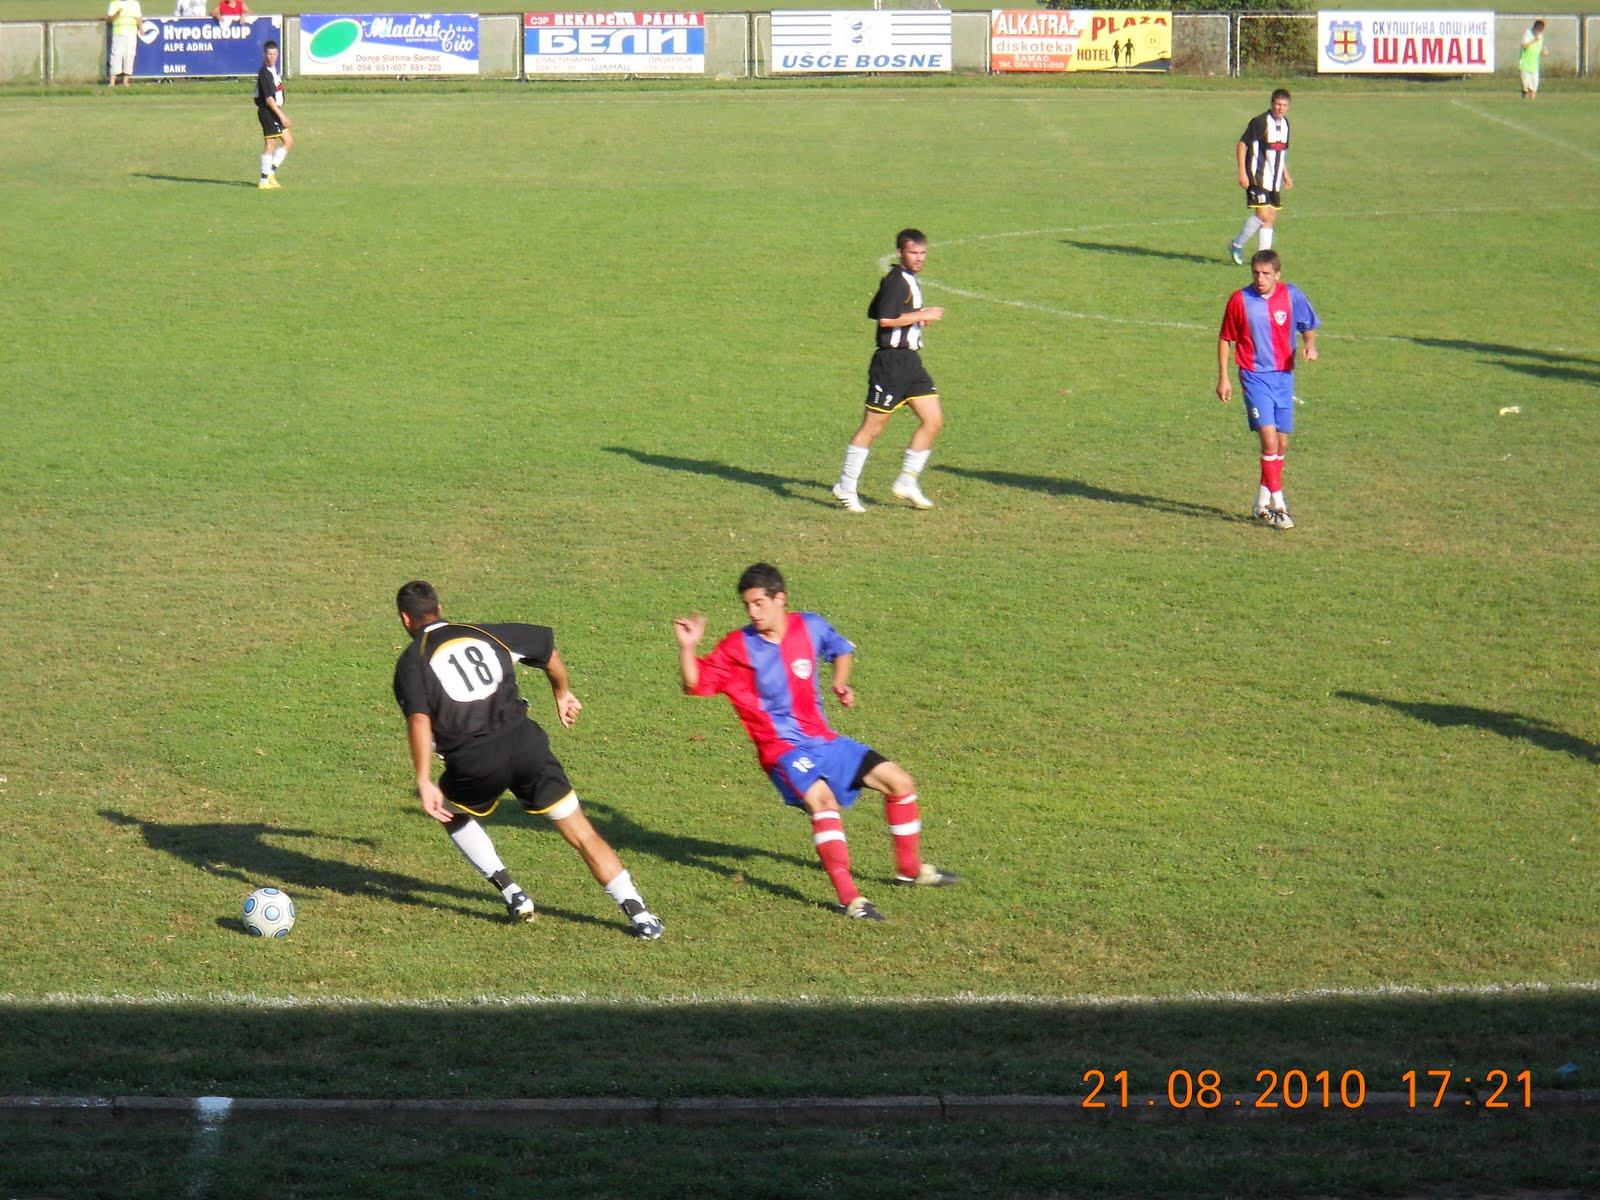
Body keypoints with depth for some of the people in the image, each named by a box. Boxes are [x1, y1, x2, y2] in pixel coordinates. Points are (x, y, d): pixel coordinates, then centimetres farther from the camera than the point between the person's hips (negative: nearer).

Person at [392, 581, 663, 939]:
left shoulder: (411, 663, 7)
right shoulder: (484, 635, 18)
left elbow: (419, 720, -11)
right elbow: (546, 644, 29)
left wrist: (424, 782, -14)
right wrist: (563, 694, 45)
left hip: (474, 763, -2)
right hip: (525, 743, 2)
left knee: (450, 813, 30)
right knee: (583, 835, 8)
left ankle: (511, 893, 20)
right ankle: (639, 916, 2)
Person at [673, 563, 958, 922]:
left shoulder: (811, 627, 0)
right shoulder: (738, 647, -9)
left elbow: (841, 649, 22)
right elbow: (694, 684, -9)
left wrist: (841, 683, 4)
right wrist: (688, 647, -26)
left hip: (823, 740, 5)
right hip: (782, 750, -5)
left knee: (899, 781, 4)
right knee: (822, 800, -33)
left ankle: (910, 869, 25)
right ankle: (850, 899, -36)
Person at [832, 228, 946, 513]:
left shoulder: (908, 280, 17)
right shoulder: (896, 280, -14)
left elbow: (873, 312, 25)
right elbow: (885, 319, -24)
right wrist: (922, 315, -17)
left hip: (911, 361, 10)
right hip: (892, 361, -10)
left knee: (933, 420, 3)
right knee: (872, 427, -4)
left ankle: (907, 482, 10)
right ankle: (846, 487, 5)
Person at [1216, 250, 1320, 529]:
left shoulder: (1291, 296, -2)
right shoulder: (1240, 299, -6)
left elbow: (1309, 327, 11)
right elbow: (1225, 339, 4)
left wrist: (1310, 344, -12)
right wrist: (1223, 378, 1)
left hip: (1284, 376, 3)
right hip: (1255, 377, -3)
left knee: (1282, 444, 9)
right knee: (1269, 439, -16)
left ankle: (1262, 503, 25)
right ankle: (1278, 506, -14)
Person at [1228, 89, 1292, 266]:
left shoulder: (1284, 123, 10)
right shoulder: (1260, 122, -14)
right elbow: (1242, 145, -12)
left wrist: (1285, 175, 22)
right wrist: (1242, 173, -17)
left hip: (1274, 180, 8)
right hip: (1258, 177, -8)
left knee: (1272, 217, 6)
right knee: (1263, 215, -15)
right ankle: (1236, 246, 2)